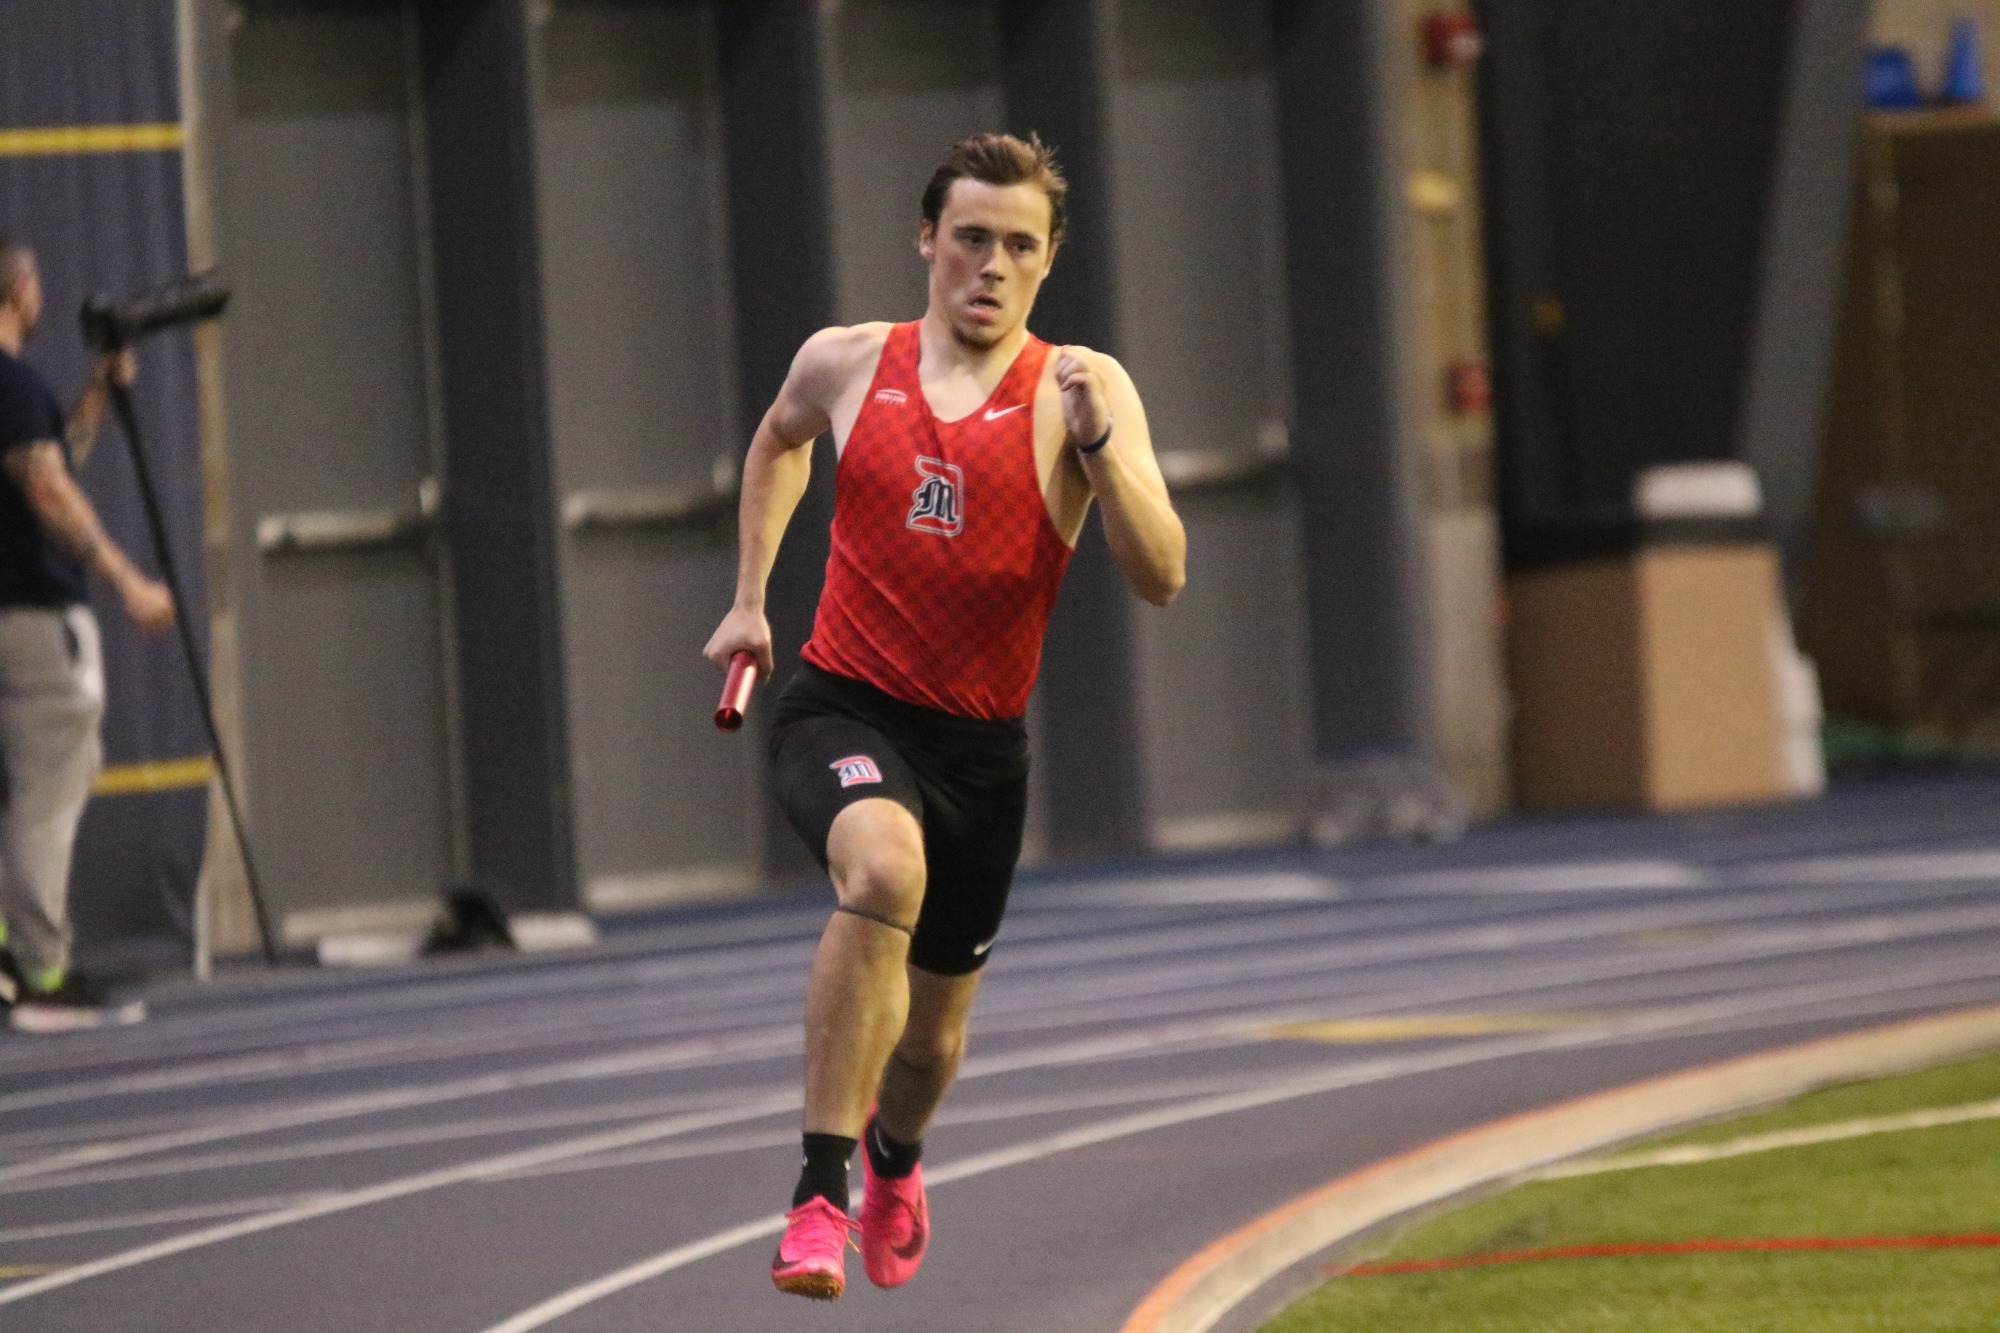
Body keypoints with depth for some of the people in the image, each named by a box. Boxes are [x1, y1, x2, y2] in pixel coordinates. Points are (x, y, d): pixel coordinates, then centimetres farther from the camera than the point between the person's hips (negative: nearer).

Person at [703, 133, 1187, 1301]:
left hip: (981, 743, 1)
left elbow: (1161, 578, -19)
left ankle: (897, 1156, 54)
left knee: (933, 1032, 16)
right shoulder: (845, 364, -1)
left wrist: (1097, 445, -32)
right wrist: (749, 598, 19)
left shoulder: (1079, 391, -8)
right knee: (884, 869, -36)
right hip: (842, 709, -1)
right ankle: (821, 1191, -31)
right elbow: (781, 440, 25)